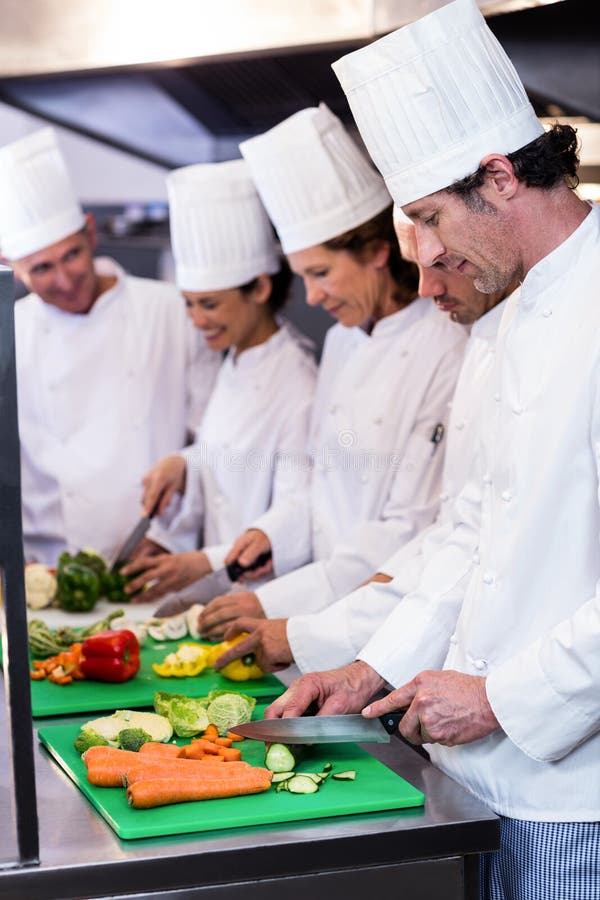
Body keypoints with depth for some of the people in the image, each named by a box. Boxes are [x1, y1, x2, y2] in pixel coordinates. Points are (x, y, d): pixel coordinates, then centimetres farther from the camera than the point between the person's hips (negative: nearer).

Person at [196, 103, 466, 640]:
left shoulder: (447, 350, -13)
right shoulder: (341, 341, 13)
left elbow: (414, 532, -14)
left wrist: (276, 603, -14)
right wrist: (282, 533, 5)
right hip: (334, 615, 6)